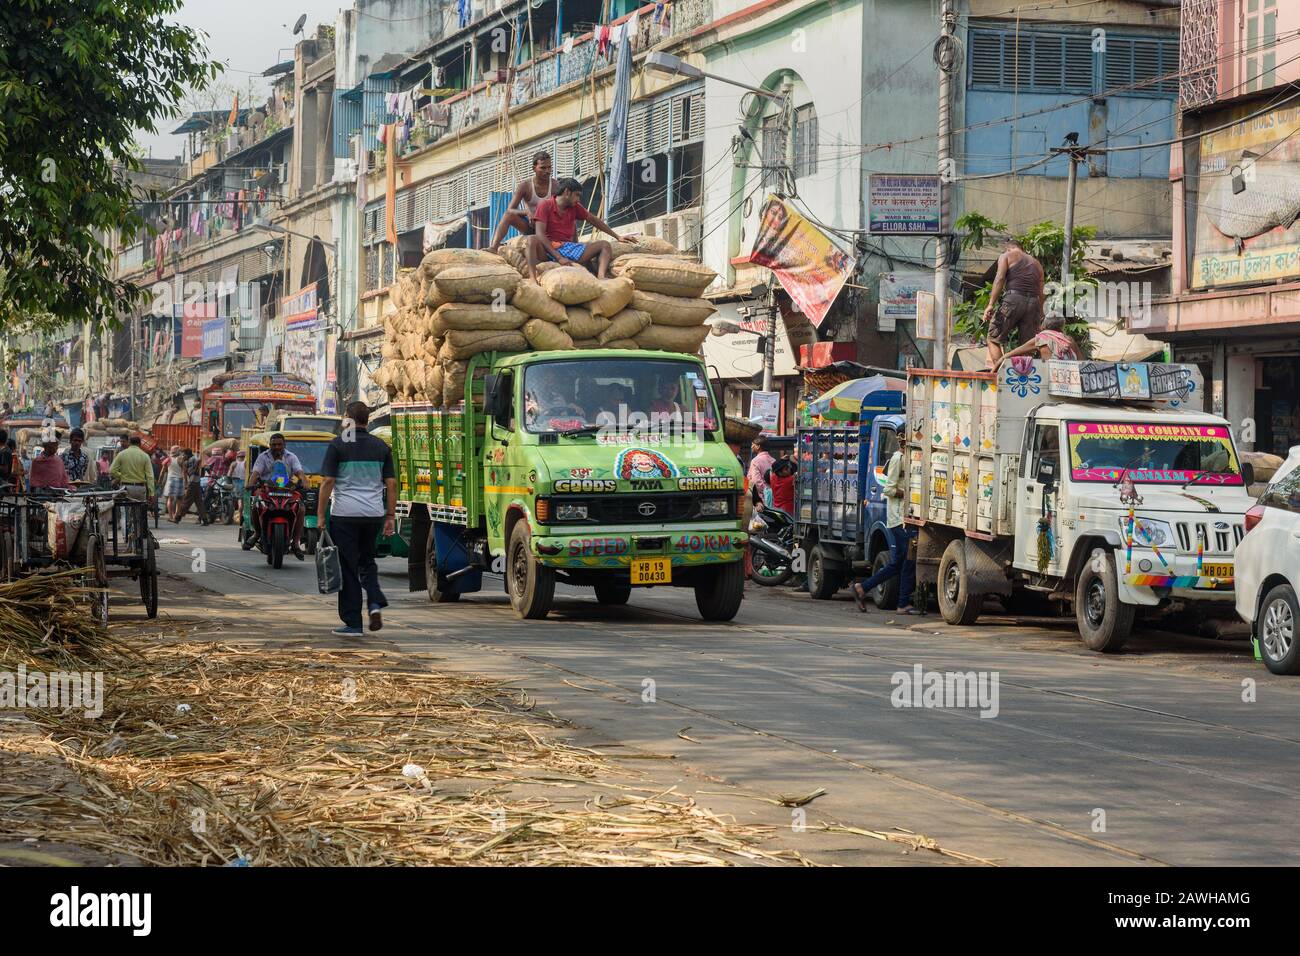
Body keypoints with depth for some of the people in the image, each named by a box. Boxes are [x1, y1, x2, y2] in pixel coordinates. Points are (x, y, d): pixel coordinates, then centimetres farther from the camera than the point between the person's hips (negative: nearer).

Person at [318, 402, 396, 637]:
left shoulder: (338, 445, -5)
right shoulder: (381, 447, 6)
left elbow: (328, 482, -9)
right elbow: (391, 483, 5)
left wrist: (320, 515, -4)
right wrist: (390, 516, 11)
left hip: (345, 514, -4)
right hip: (374, 514, 4)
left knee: (347, 568, 2)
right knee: (367, 561, 22)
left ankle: (352, 623, 2)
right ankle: (375, 603, -1)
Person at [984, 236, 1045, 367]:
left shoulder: (1006, 256, 14)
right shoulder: (1036, 263, 28)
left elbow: (999, 279, -3)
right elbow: (1041, 293, 20)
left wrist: (991, 304, -9)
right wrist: (1040, 315, 21)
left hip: (1013, 299, -4)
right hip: (1033, 302, 5)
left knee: (994, 338, 1)